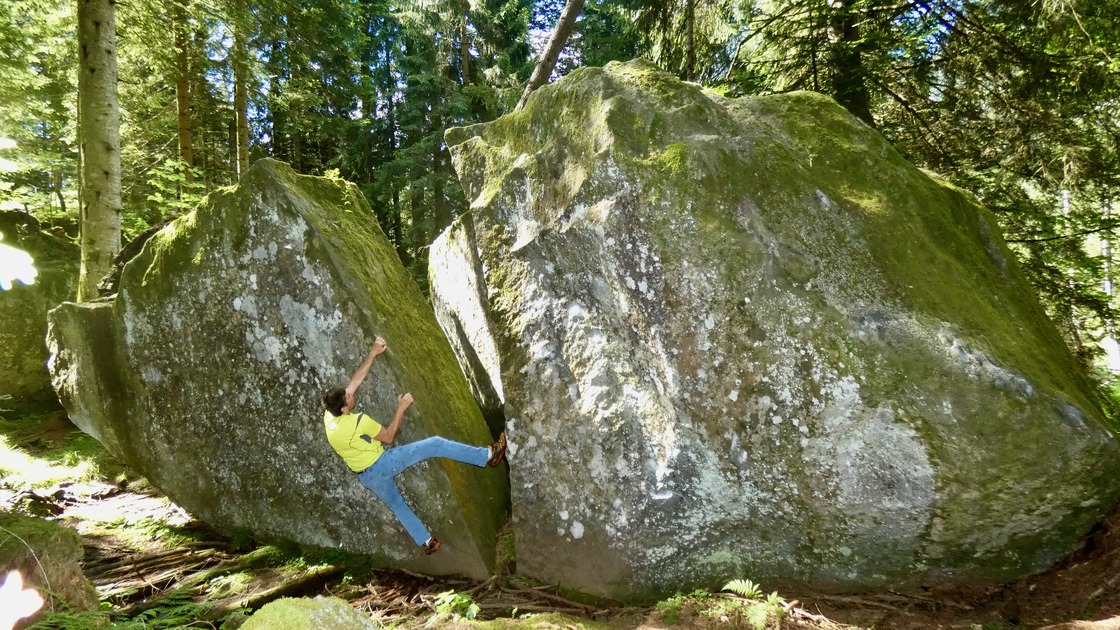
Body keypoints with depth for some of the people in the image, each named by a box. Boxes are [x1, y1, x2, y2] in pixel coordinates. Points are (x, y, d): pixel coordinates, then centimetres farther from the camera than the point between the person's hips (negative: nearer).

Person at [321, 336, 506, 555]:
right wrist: (401, 408, -10)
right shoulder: (359, 421, -27)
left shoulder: (329, 417, -4)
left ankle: (426, 542, 33)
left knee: (396, 504, 26)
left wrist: (372, 354, -1)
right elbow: (389, 436, -11)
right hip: (381, 464, -8)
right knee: (435, 444, -8)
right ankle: (488, 456, -6)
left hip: (366, 477, 8)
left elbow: (354, 381, -1)